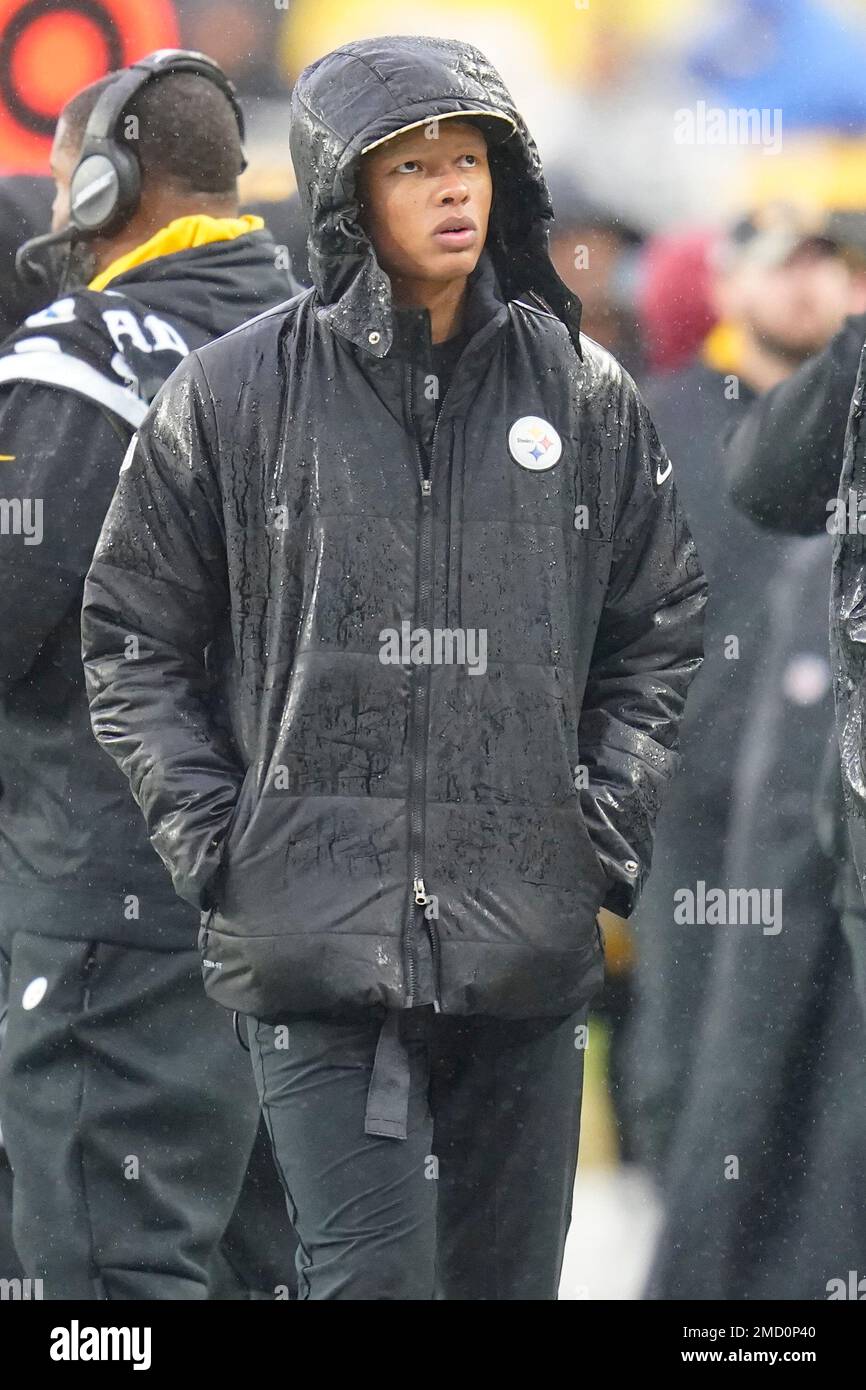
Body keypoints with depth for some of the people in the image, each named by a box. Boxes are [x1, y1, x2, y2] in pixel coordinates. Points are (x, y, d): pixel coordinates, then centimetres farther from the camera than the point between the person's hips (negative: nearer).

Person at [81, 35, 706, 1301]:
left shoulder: (580, 392, 7)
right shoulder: (233, 395, 0)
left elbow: (660, 625, 16)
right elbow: (132, 639, 6)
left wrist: (610, 824, 5)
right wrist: (210, 840, -4)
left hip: (530, 950, 3)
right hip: (316, 946, -3)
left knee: (508, 1277, 9)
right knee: (371, 1274, -11)